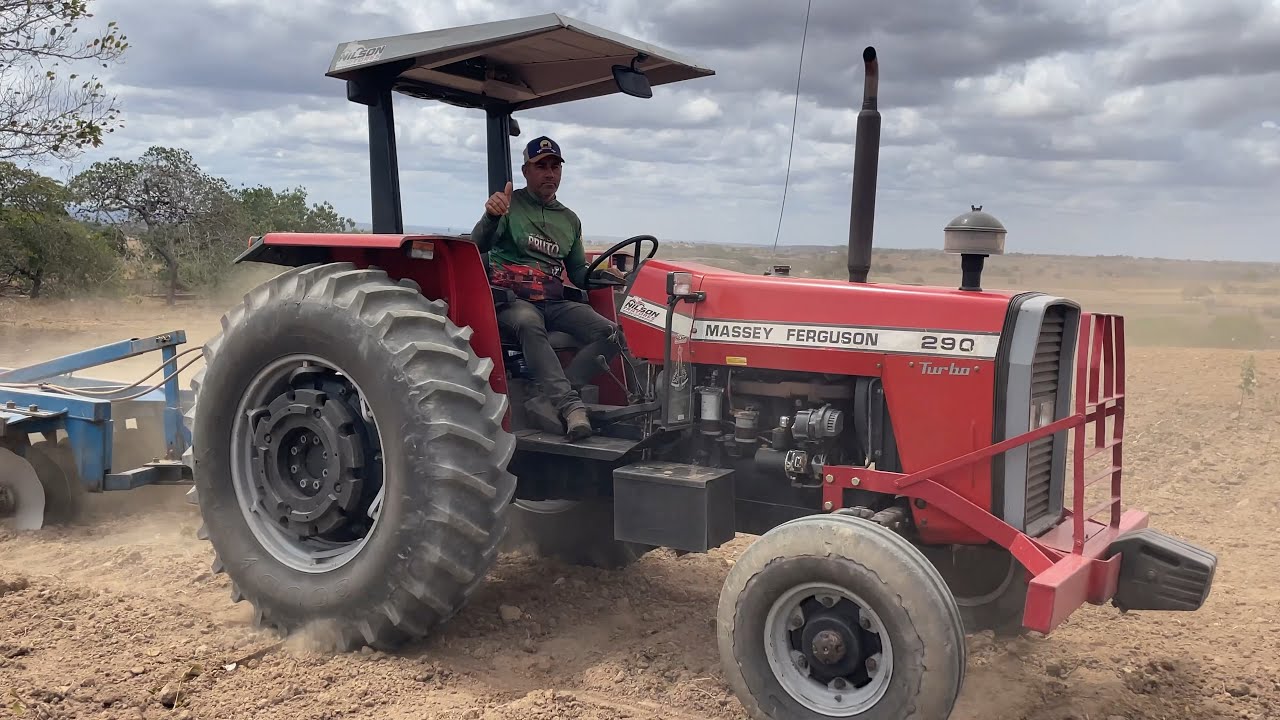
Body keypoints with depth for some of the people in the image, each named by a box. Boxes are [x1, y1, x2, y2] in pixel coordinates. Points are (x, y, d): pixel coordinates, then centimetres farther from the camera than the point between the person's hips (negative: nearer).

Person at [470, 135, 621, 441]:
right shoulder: (510, 204, 2)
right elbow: (479, 246, -13)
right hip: (512, 300, -5)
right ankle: (571, 407, -45)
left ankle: (550, 395, -26)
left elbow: (577, 272, 22)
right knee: (528, 323, -40)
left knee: (608, 333, -20)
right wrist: (491, 216, -35)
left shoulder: (569, 219, 19)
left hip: (555, 303, 5)